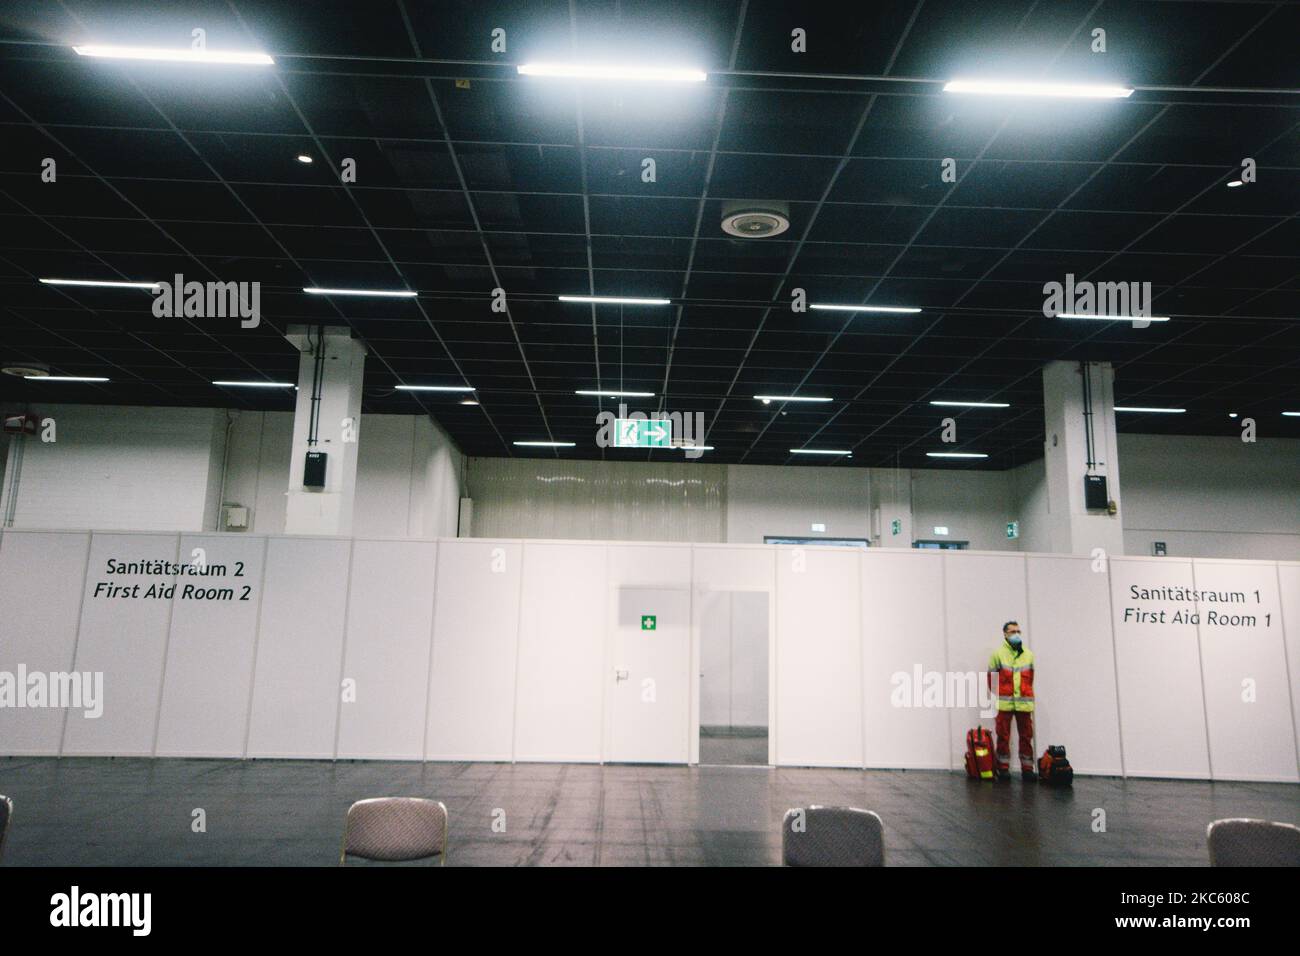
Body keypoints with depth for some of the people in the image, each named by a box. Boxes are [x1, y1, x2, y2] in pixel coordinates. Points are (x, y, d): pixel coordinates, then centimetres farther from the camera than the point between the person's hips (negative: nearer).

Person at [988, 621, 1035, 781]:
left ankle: (1027, 768, 15)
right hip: (1004, 704, -3)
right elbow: (992, 677, 0)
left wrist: (1025, 693, 12)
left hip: (1024, 703, 3)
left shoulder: (1028, 654, 7)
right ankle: (1003, 768, 12)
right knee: (1003, 736, 3)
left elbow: (1030, 678, 16)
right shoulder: (998, 654, -3)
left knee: (1026, 736, 6)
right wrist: (999, 695, 1)